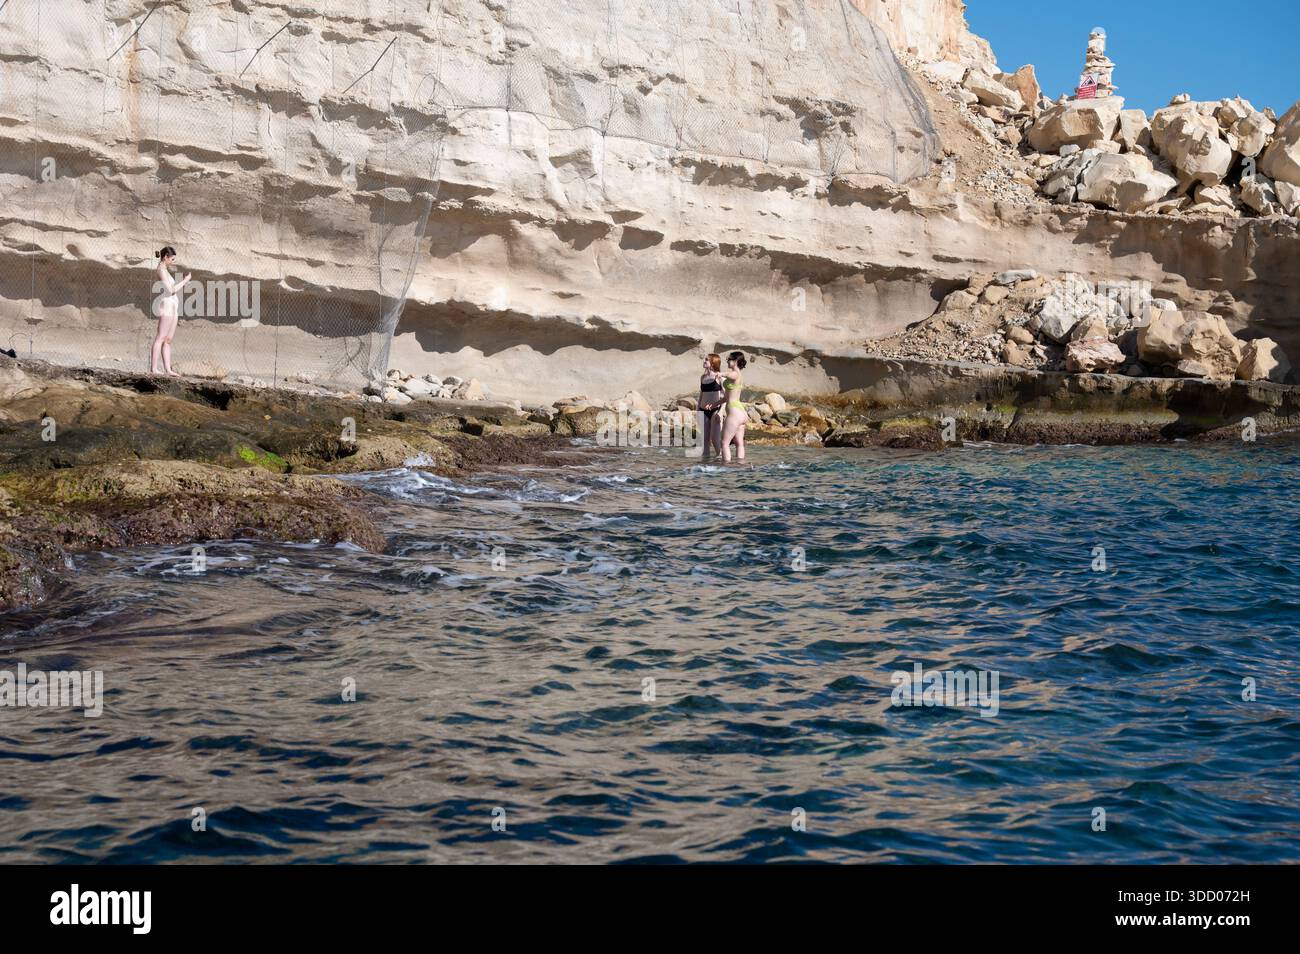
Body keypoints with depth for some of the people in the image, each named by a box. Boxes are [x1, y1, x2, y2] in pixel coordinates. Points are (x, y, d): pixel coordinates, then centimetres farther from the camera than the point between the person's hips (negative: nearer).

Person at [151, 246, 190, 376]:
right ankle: (153, 368, -13)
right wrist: (184, 281, -9)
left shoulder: (165, 270, 19)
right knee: (161, 338, -11)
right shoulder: (161, 270, -10)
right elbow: (171, 290, -16)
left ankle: (167, 368, 5)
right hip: (167, 304, -10)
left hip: (173, 307, 10)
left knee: (168, 340, 6)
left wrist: (183, 283, 13)